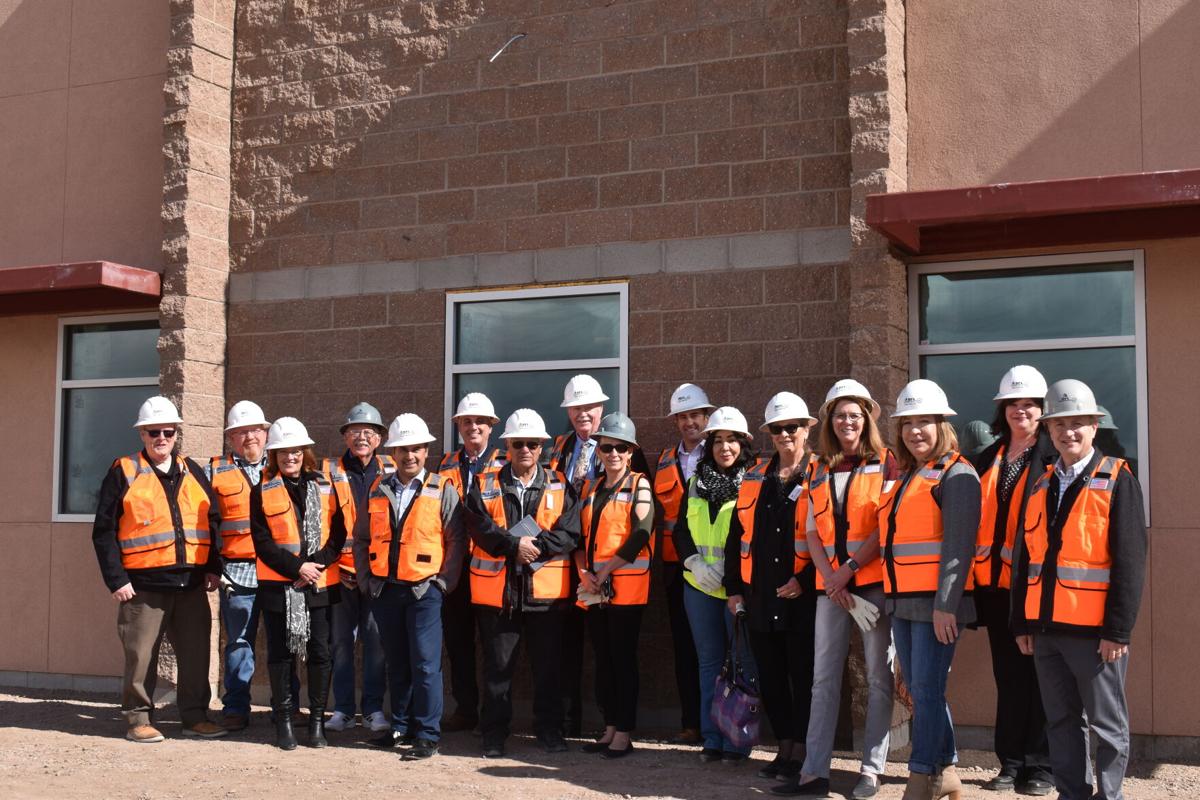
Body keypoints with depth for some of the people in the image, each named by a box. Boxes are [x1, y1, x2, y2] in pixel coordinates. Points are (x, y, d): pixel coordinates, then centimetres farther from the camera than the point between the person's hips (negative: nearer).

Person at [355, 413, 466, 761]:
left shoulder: (442, 491, 0)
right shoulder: (378, 492, 11)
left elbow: (456, 540, -1)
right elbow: (362, 540, 15)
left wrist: (444, 582, -6)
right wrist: (367, 580, 7)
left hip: (424, 590, -4)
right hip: (385, 590, 4)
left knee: (425, 664, -7)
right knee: (396, 664, 12)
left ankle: (427, 736, -2)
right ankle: (401, 728, 22)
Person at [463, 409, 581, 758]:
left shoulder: (559, 486, 6)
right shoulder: (484, 485, 7)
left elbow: (569, 533, -5)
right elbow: (481, 528, -7)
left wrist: (535, 547, -17)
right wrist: (515, 545, -17)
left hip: (547, 589, 0)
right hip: (497, 589, 0)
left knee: (548, 666, 7)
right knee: (497, 666, 7)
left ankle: (550, 730, 20)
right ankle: (494, 734, 17)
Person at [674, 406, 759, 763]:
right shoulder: (697, 480, 11)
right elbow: (681, 529, 12)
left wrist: (728, 566, -16)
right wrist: (694, 561, -5)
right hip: (699, 585, 5)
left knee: (742, 662, 0)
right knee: (709, 662, 10)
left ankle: (737, 741, 8)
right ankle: (711, 738, 17)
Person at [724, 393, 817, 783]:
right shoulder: (754, 479, 13)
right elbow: (736, 536, 15)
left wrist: (805, 579, -15)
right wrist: (733, 587, 11)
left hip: (802, 596, -5)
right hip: (760, 598, 5)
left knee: (804, 678, 0)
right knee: (771, 678, 10)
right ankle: (785, 750, 21)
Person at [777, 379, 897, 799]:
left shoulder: (884, 463, 2)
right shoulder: (819, 470, 14)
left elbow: (888, 524, -7)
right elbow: (811, 530, 9)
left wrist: (851, 567, -14)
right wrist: (830, 577, -5)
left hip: (874, 581, -4)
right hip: (831, 586, 4)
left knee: (879, 677, 1)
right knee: (824, 679, 3)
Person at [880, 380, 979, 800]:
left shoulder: (956, 474, -8)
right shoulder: (905, 477, 18)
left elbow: (959, 545, -16)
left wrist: (945, 604, -21)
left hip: (937, 603, -8)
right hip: (902, 600, 8)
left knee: (926, 689, -6)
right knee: (919, 689, 12)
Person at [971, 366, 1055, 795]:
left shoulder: (1055, 458, -2)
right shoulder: (986, 460, 15)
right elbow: (975, 517, 18)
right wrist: (983, 550, 6)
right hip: (996, 582, 5)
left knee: (1039, 674, 0)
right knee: (1008, 675, 10)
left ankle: (1040, 766, 9)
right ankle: (1010, 763, 17)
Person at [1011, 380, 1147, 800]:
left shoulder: (1117, 479, -4)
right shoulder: (1041, 484, 13)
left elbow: (1130, 561, -9)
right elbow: (1025, 558, 14)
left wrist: (1117, 629, -14)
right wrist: (1022, 623, 9)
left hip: (1095, 631, -5)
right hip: (1046, 627, 6)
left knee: (1106, 725, 5)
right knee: (1062, 723, 13)